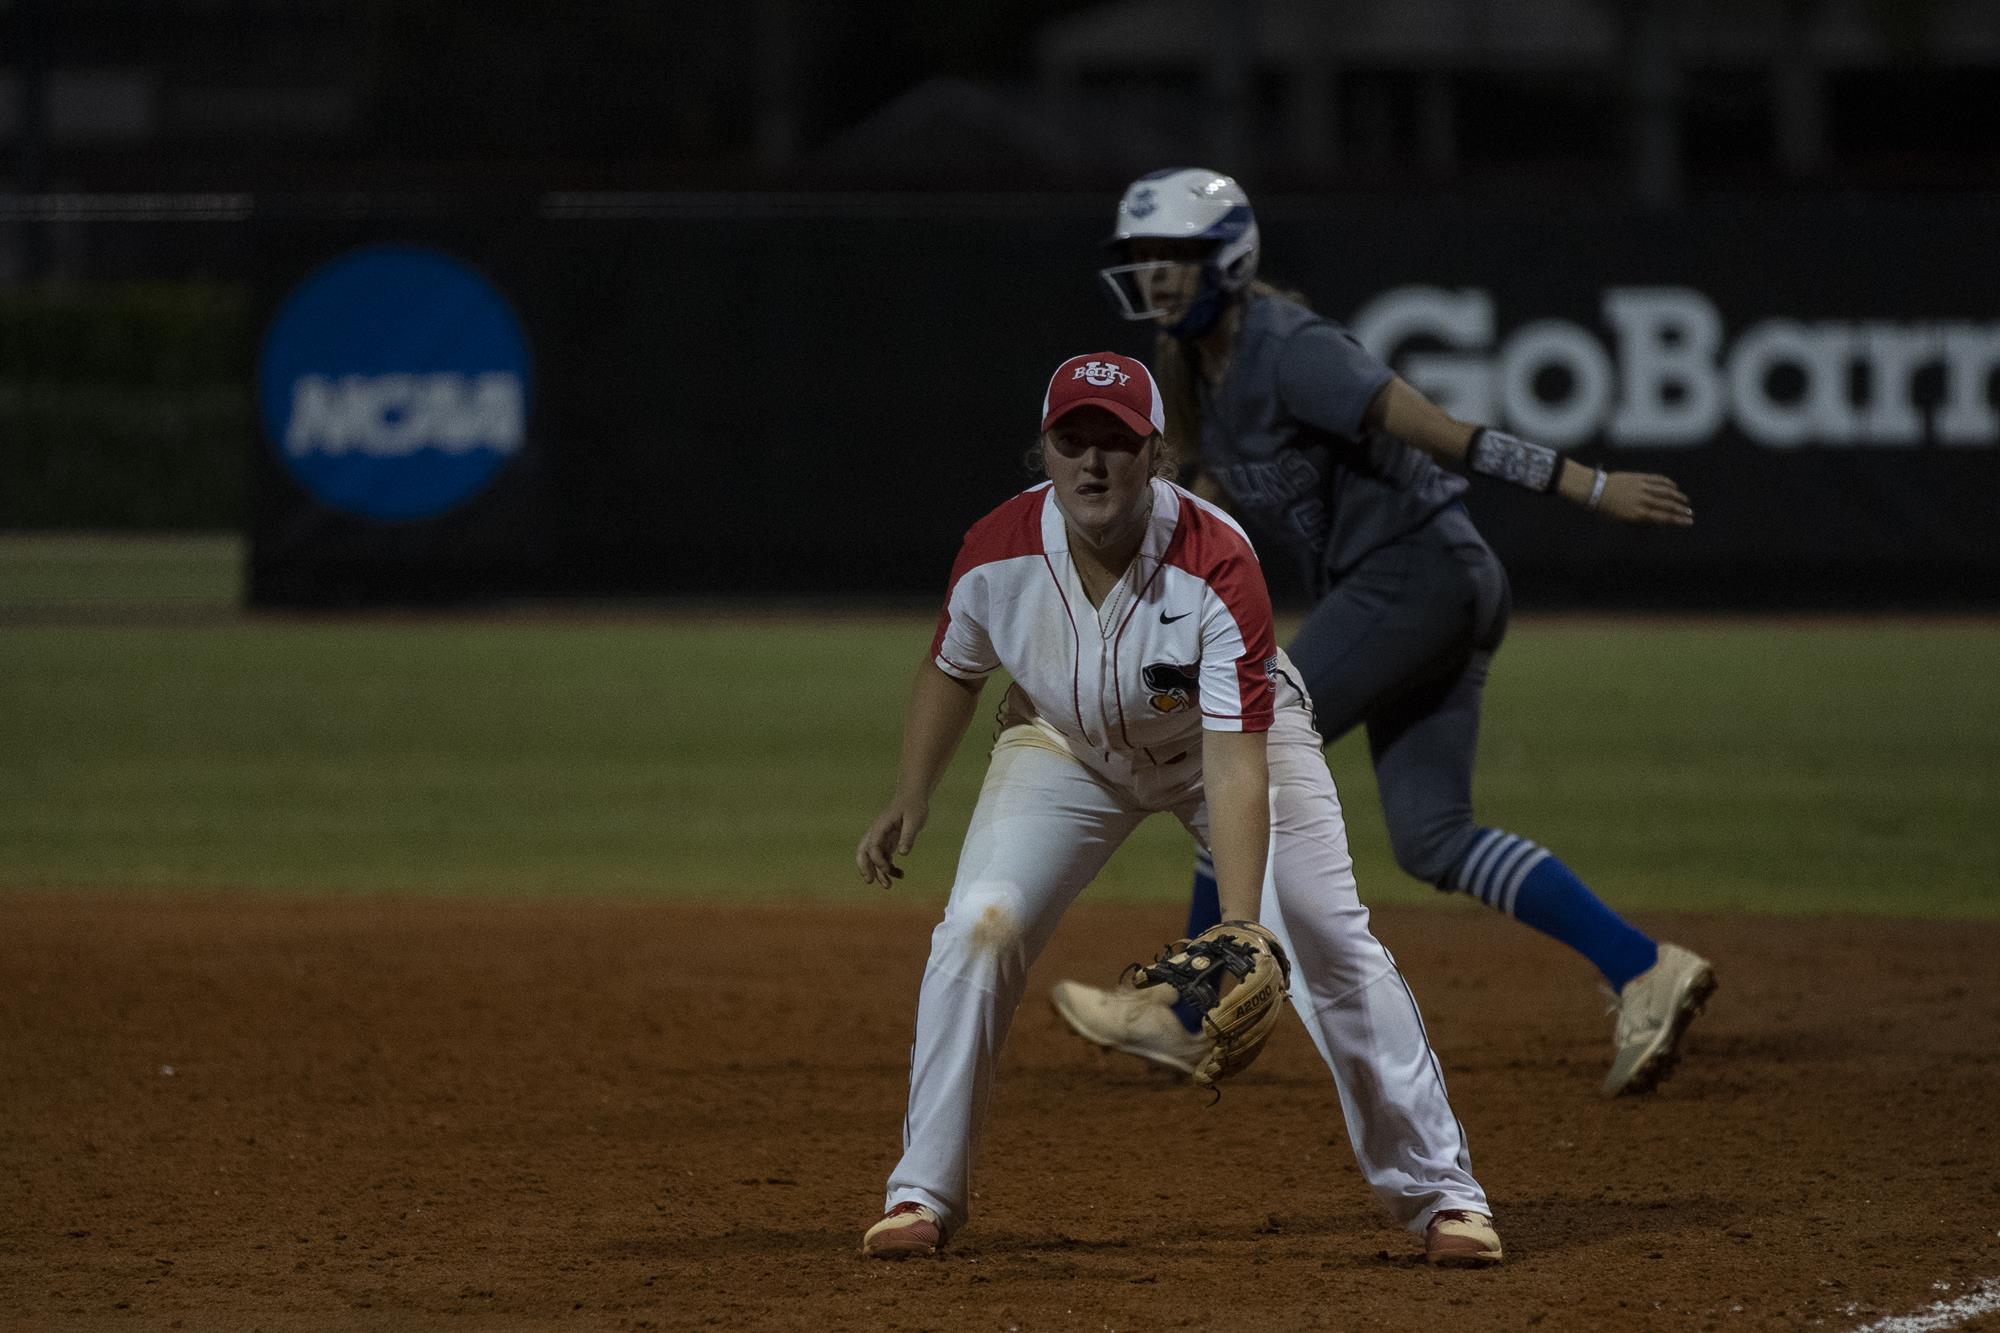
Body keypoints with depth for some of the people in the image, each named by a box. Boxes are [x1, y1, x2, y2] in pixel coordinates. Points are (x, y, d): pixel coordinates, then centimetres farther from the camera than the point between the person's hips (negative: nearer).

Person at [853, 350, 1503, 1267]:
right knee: (975, 932, -14)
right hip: (1069, 747, 2)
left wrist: (1239, 934, -50)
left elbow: (1236, 766, -42)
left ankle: (1441, 1191, 1)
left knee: (1332, 944, -12)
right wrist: (907, 807, 3)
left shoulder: (1217, 566, -38)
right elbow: (954, 671, -2)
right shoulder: (996, 555, -27)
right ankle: (924, 1194, -1)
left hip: (1235, 736, -2)